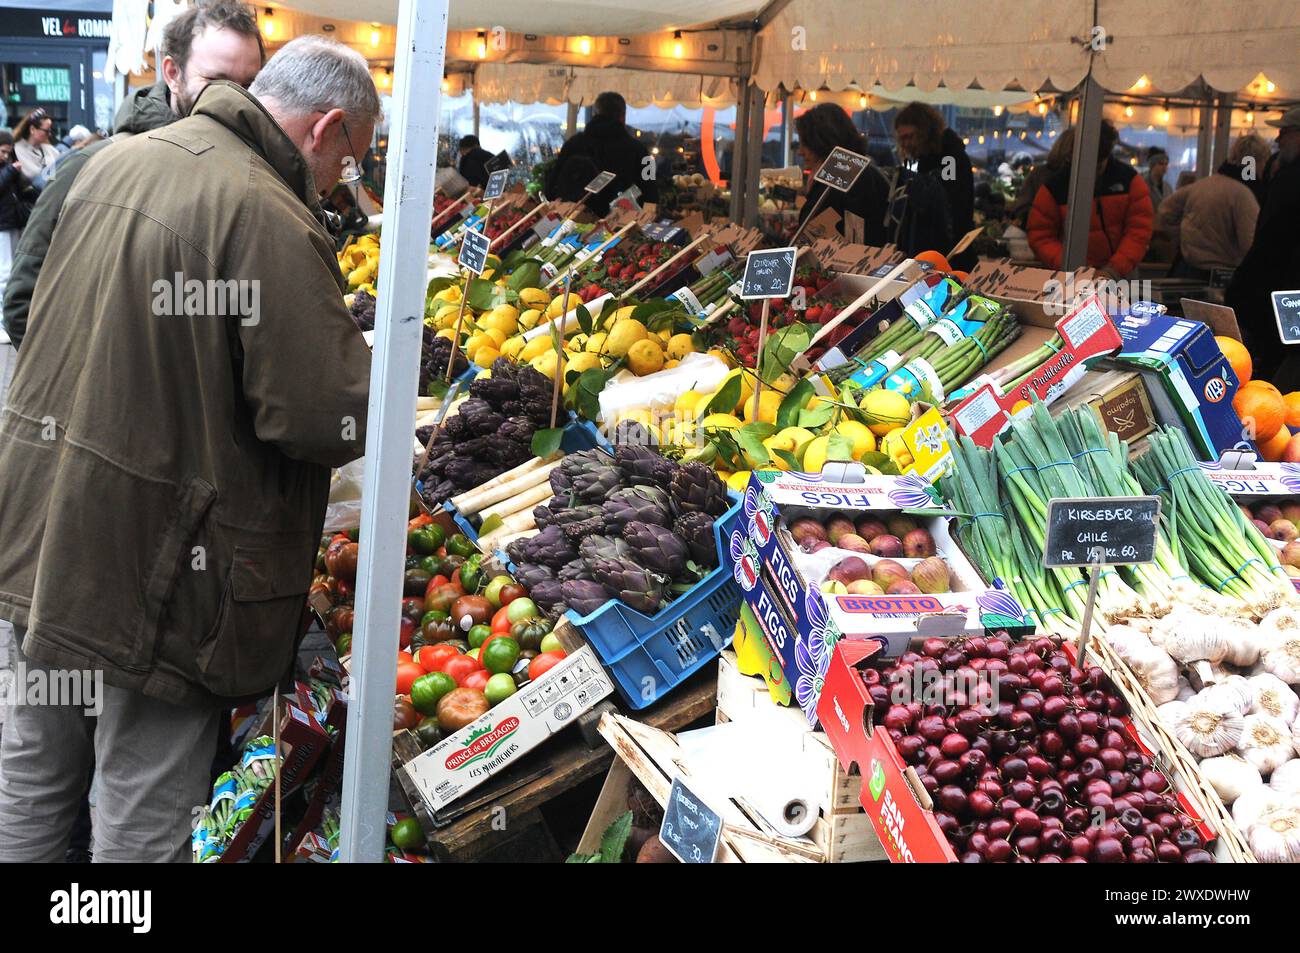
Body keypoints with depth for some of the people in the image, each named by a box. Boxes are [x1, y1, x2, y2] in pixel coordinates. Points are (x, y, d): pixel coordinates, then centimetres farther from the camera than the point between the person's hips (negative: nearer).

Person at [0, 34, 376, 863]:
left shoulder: (116, 163, 6)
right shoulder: (270, 219, -21)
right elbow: (332, 420, -22)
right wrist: (381, 385, 0)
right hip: (151, 567, -8)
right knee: (143, 823, 8)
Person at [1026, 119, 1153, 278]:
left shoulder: (1128, 179, -2)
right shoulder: (1054, 186, -5)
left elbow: (1139, 229, -6)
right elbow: (1040, 236, -5)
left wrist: (1116, 268, -20)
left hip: (1123, 272, 1)